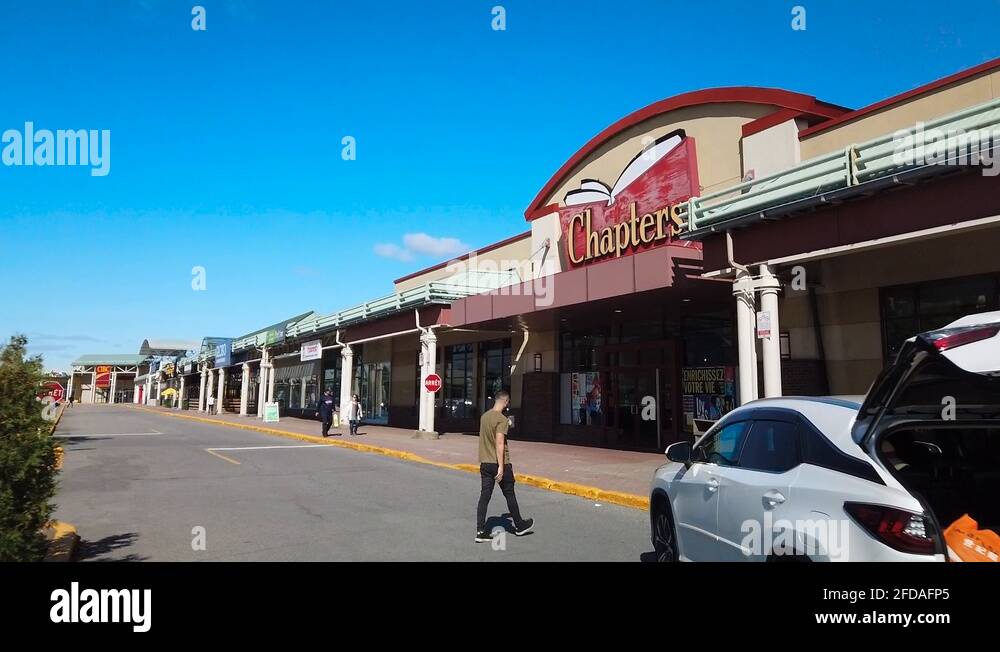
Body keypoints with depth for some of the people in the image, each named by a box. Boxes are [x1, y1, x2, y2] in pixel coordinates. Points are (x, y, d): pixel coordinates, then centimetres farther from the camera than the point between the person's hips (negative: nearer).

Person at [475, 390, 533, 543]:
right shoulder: (502, 419, -15)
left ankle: (480, 531, 1)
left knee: (484, 496, 4)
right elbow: (499, 443, -22)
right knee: (509, 495, 9)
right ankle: (519, 526, 25)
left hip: (485, 463, 7)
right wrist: (501, 467, -22)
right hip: (499, 463, -6)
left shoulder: (484, 416, 8)